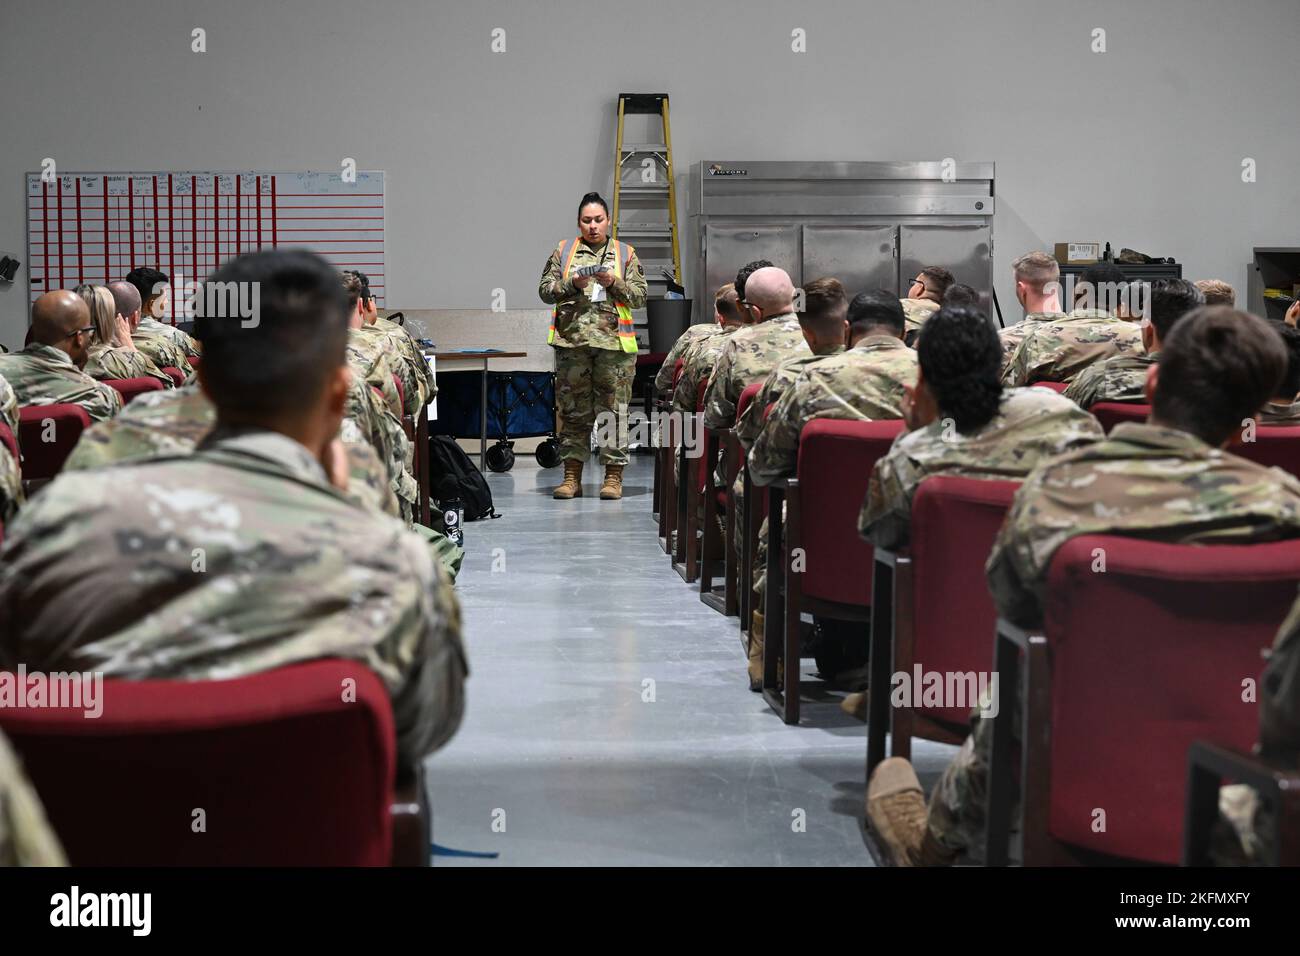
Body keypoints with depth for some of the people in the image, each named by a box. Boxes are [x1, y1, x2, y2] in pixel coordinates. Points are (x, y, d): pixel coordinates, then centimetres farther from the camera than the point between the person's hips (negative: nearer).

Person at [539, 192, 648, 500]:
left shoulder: (626, 254, 11)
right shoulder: (563, 251, 12)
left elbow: (640, 296, 6)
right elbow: (544, 290, 8)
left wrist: (615, 283, -10)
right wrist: (571, 283, -8)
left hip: (614, 343, -1)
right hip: (572, 340, 1)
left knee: (614, 410, -1)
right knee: (572, 411, 3)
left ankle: (613, 476, 4)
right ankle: (572, 476, 9)